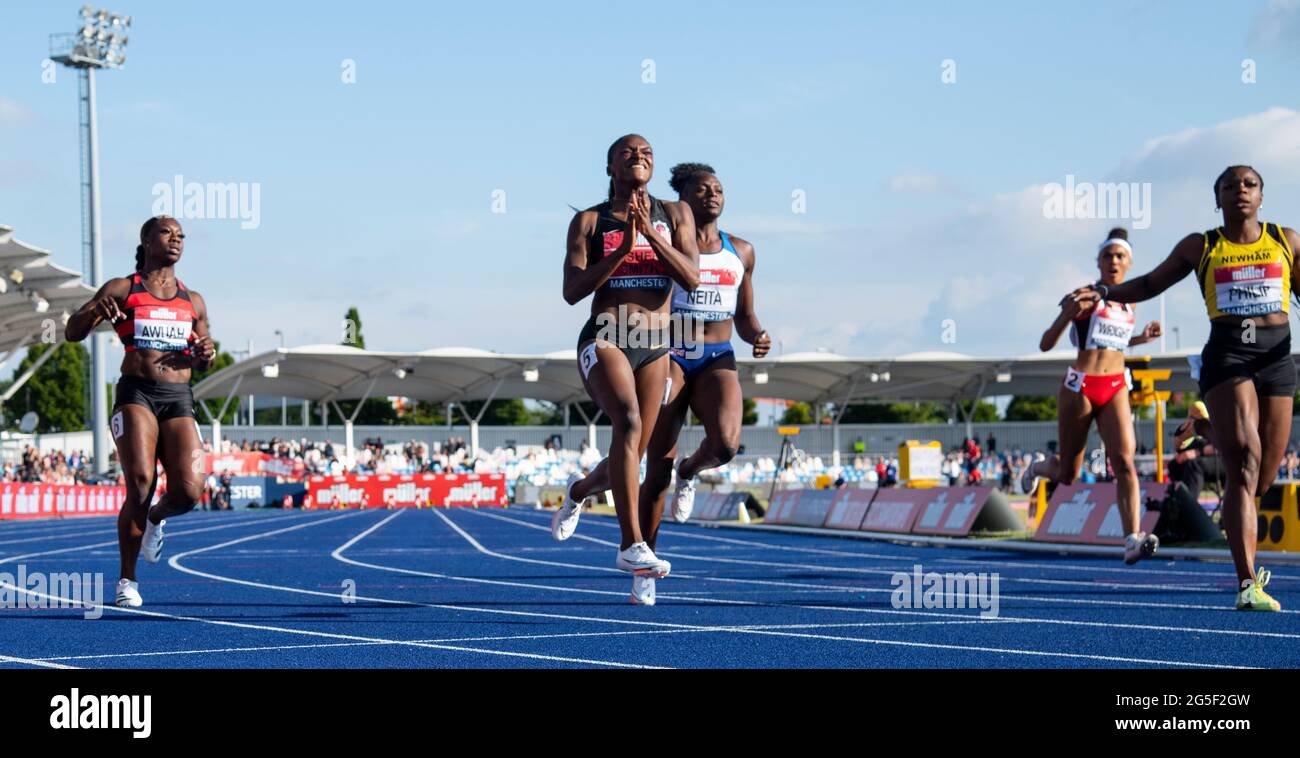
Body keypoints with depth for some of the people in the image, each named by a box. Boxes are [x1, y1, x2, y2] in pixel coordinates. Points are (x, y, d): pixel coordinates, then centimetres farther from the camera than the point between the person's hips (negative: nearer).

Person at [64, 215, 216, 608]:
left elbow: (201, 362, 26)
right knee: (140, 483, -21)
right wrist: (95, 310, -18)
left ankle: (155, 519, 23)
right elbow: (72, 332, 3)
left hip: (179, 401, 3)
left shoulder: (193, 302, 18)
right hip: (136, 394, -3)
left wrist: (206, 354, 1)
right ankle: (127, 581, -4)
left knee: (188, 492, -16)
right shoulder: (122, 289, 8)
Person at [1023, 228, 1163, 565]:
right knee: (1068, 474, 7)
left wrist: (1141, 338, 15)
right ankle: (1036, 469, 43)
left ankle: (1133, 540, -28)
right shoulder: (1087, 297, -5)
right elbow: (1046, 344, -10)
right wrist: (1068, 313, -27)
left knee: (1124, 460, -18)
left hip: (1116, 388, 4)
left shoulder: (1128, 303, 13)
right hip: (1080, 387, -4)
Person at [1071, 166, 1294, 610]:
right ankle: (1247, 582, -25)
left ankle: (1245, 567, 27)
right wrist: (1105, 291, 2)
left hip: (1277, 357, 2)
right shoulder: (1199, 247, 12)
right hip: (1226, 356, -2)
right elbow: (1150, 284, 19)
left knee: (1262, 478, 3)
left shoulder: (1285, 240, 14)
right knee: (1244, 463, -18)